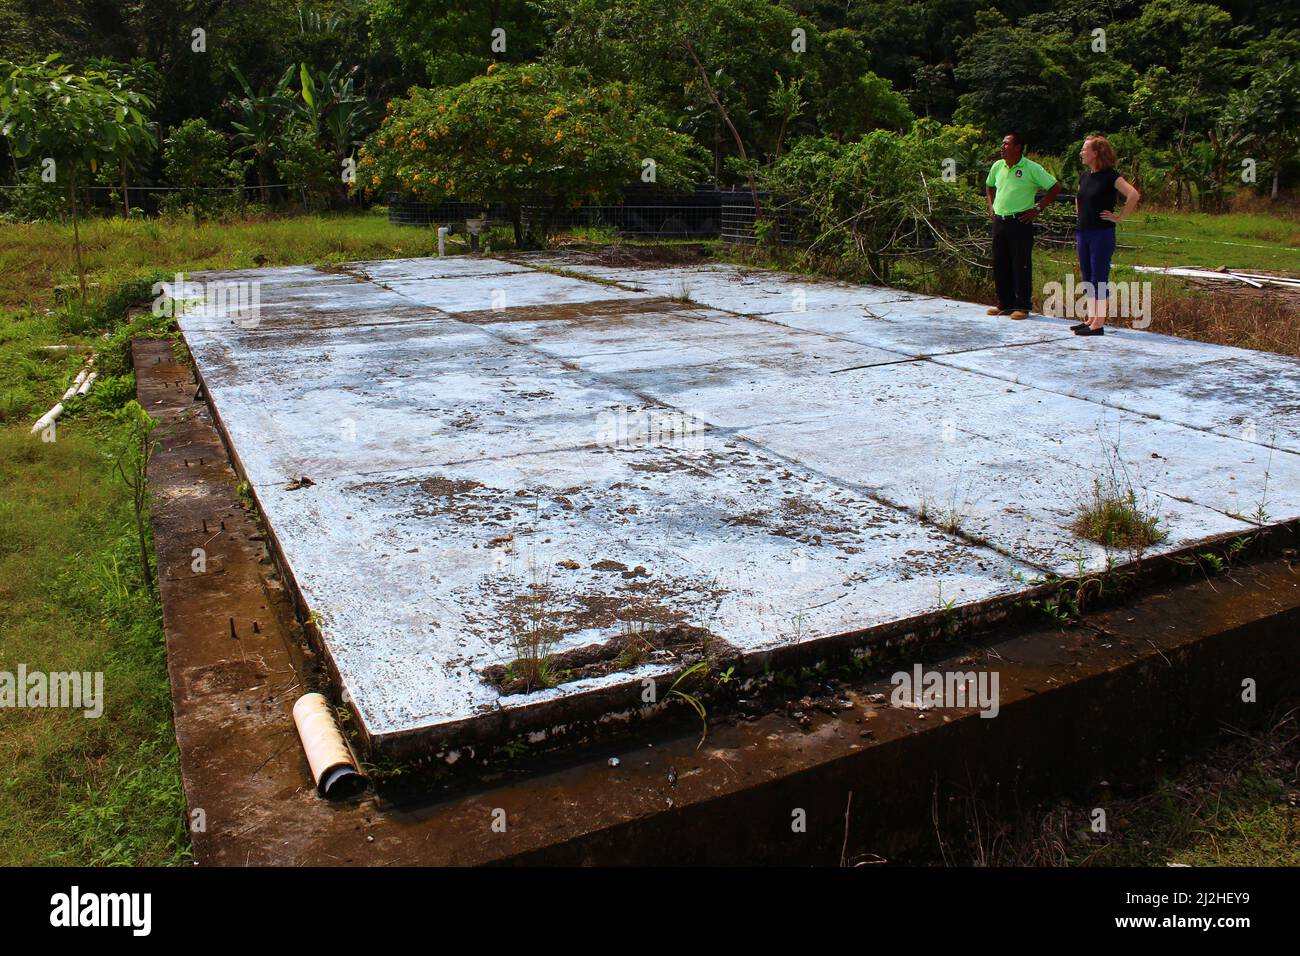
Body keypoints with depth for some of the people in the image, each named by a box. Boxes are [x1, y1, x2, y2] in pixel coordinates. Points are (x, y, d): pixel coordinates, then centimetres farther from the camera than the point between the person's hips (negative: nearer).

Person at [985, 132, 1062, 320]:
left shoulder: (1032, 168, -7)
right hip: (999, 220, 6)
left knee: (1021, 265, -4)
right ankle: (1005, 304, 18)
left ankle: (1023, 306, 3)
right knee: (1000, 264, 8)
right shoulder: (997, 166, 9)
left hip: (1020, 222, -6)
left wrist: (1038, 208, -7)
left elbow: (1055, 187, -4)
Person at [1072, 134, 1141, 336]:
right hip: (1083, 233, 8)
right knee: (1088, 278, 11)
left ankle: (1098, 324, -2)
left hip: (1102, 234, -8)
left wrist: (1119, 217, -17)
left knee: (1099, 278, -5)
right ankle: (1091, 319, 18)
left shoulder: (1110, 176, -12)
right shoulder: (1084, 176, 10)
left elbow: (1133, 195, -22)